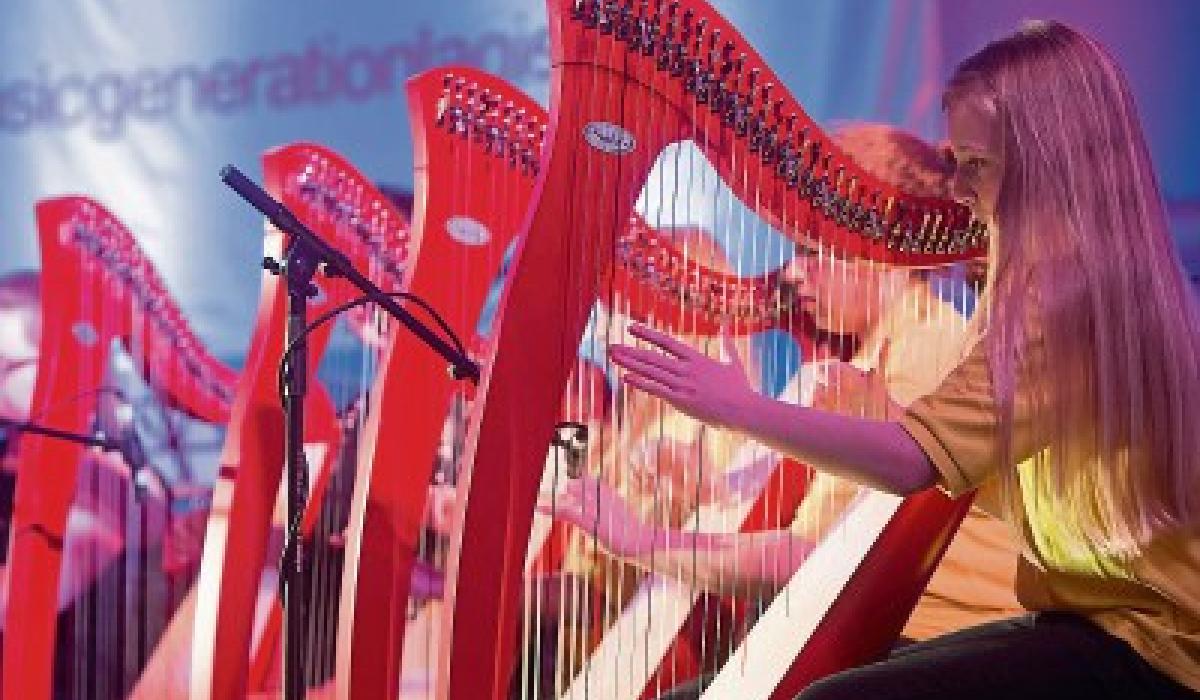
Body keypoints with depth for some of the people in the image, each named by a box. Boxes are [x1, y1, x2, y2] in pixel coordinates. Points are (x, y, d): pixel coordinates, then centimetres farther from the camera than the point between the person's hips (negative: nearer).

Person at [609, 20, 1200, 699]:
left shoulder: (1077, 290, -18)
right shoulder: (1116, 279, 12)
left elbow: (918, 457, -26)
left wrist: (740, 408, -23)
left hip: (1140, 644, -10)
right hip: (1124, 614, 10)